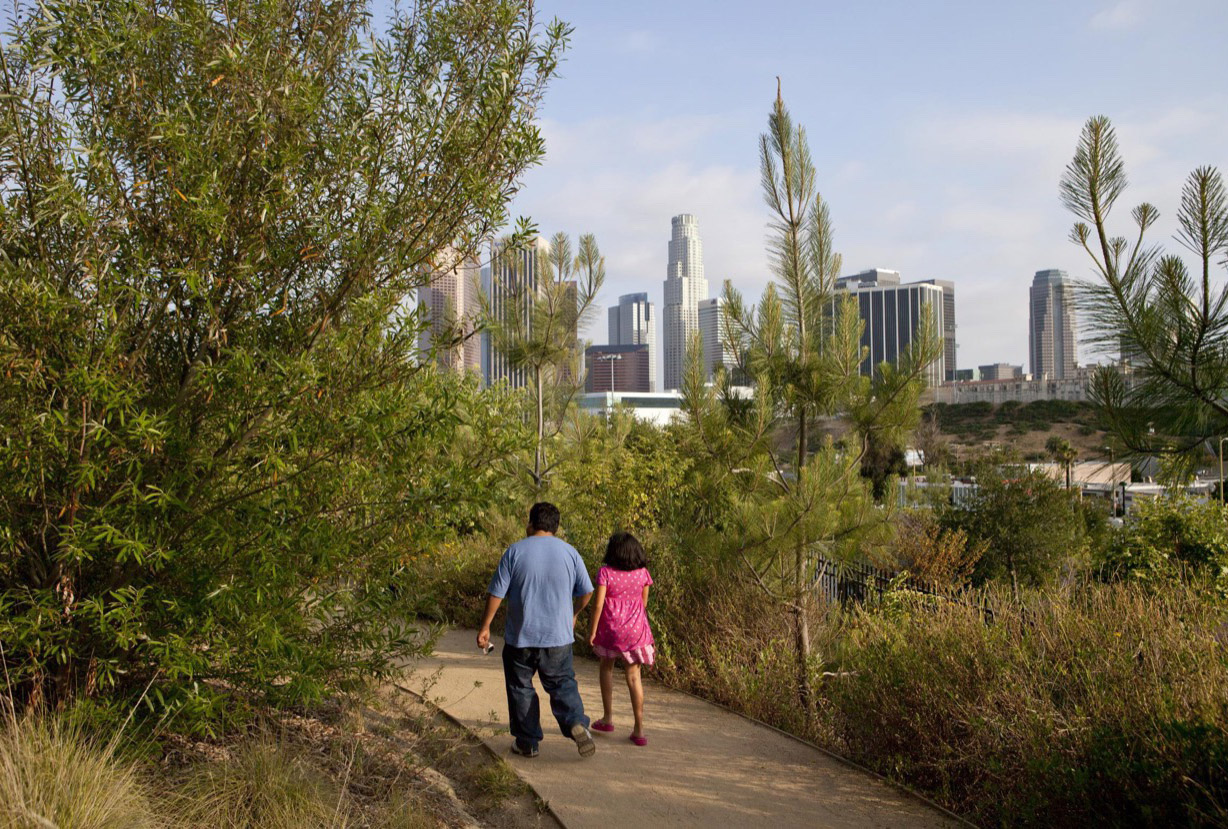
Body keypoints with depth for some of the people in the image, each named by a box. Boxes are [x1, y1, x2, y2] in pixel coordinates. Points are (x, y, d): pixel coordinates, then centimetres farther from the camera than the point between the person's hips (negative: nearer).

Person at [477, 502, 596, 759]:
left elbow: (496, 593, -7)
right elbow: (586, 592, 6)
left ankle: (527, 742, 17)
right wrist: (573, 614, 24)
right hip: (558, 637, 2)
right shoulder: (569, 552, 0)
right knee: (563, 684, 13)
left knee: (520, 688, 12)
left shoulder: (515, 552, -6)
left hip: (520, 638, -1)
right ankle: (576, 723, -11)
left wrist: (485, 627, 2)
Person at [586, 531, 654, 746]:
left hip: (610, 628, -2)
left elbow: (598, 603, -14)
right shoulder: (643, 572, 0)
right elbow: (643, 602, 8)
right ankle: (639, 730, 3)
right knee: (634, 676, 6)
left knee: (607, 667, 22)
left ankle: (608, 718, 24)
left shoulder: (605, 571, -10)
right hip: (635, 628, 2)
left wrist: (592, 631, -6)